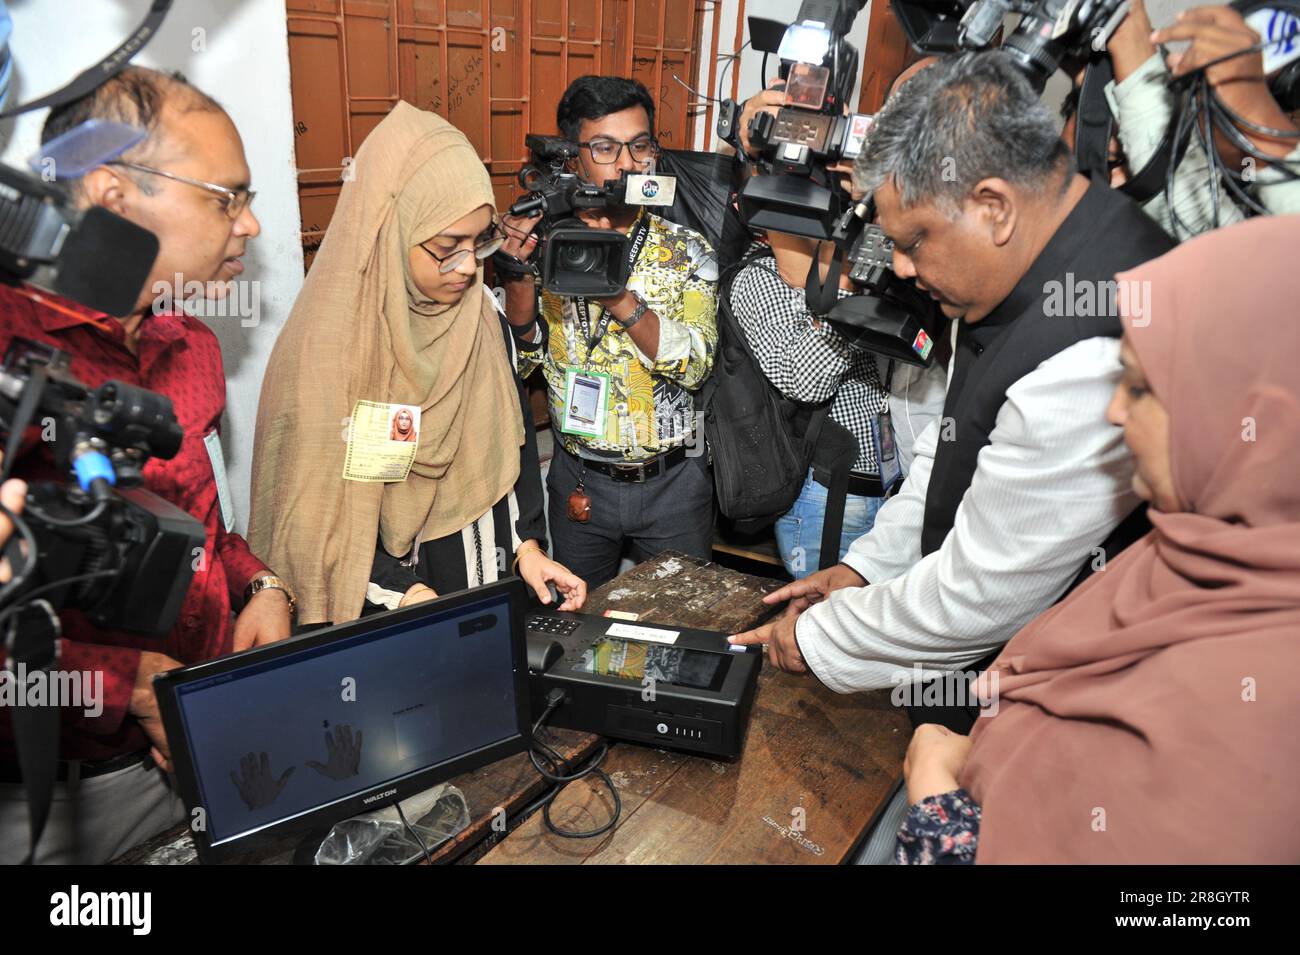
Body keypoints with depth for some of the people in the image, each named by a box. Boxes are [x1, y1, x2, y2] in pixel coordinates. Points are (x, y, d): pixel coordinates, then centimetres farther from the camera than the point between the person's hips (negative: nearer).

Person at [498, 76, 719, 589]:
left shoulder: (687, 251, -5)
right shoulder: (548, 241, -2)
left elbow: (694, 364, -18)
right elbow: (521, 361, -4)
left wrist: (615, 291, -29)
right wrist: (518, 275, -20)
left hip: (671, 484, -1)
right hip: (578, 482, 1)